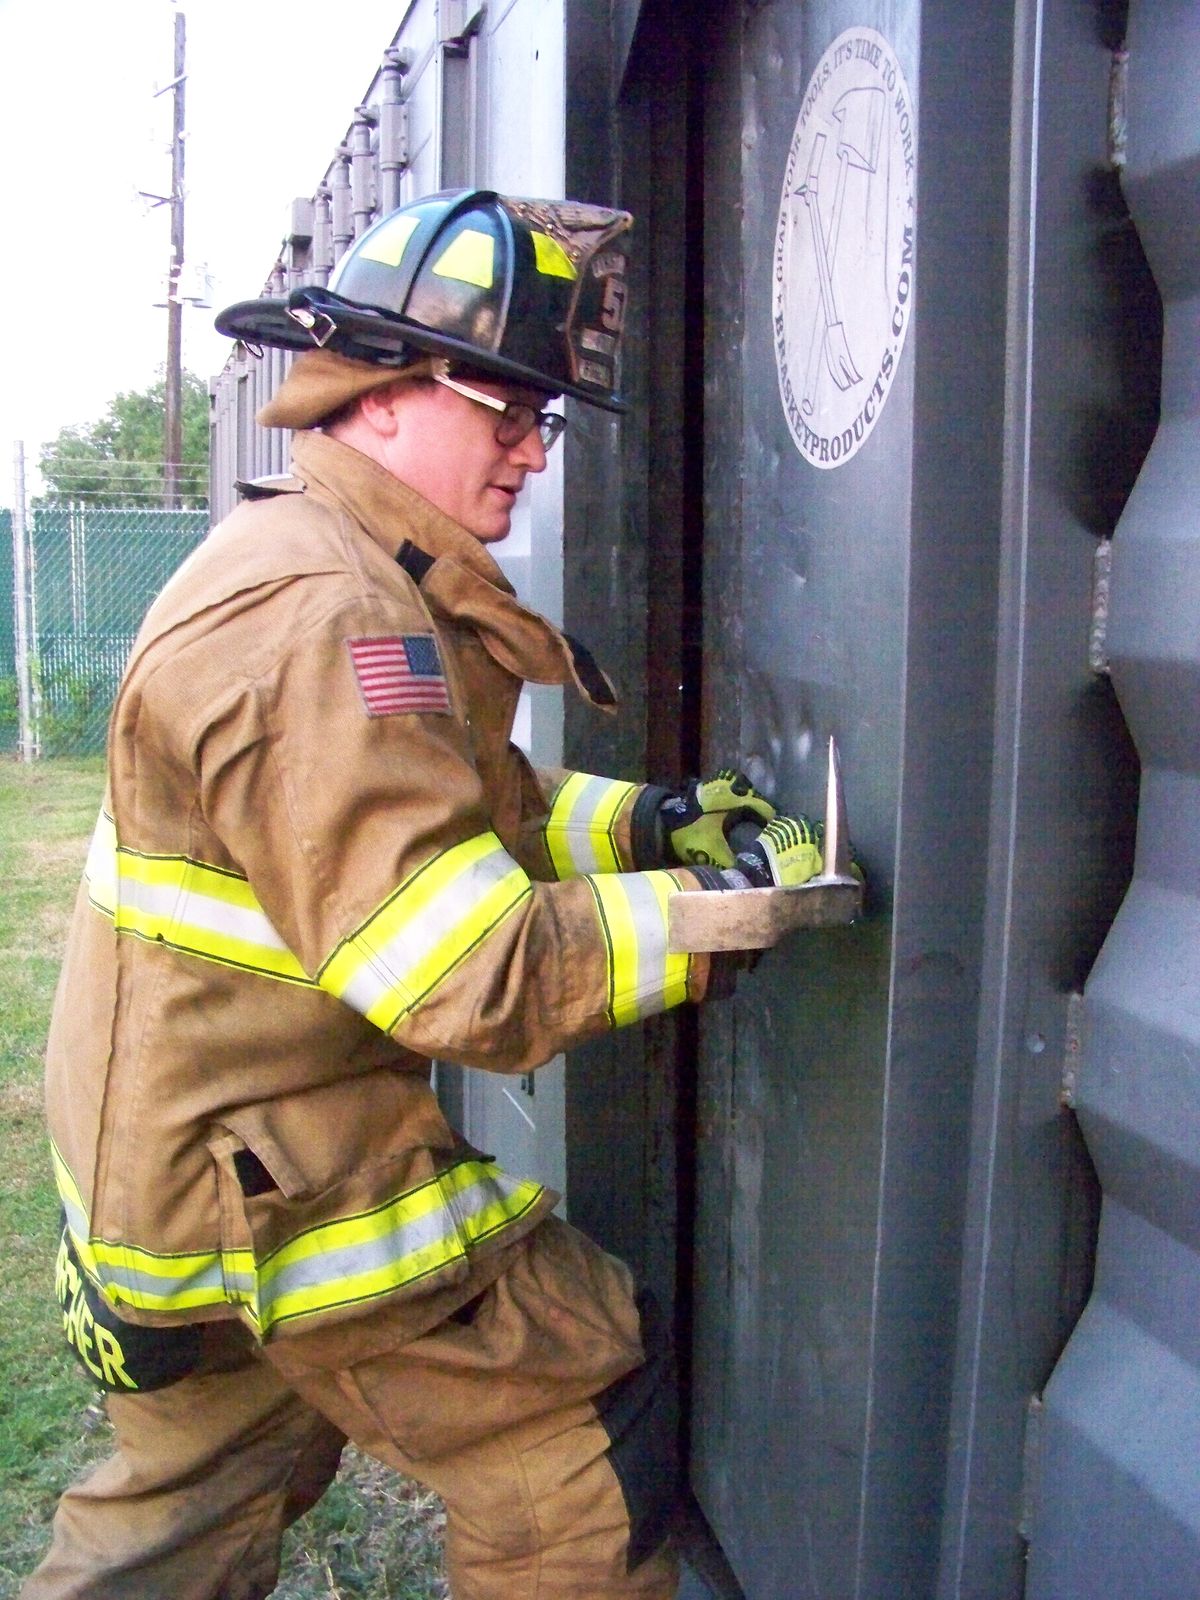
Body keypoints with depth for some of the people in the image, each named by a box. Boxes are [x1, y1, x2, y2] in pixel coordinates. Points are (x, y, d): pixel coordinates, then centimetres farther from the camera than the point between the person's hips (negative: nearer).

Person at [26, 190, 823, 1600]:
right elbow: (472, 981, -29)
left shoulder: (318, 577, 9)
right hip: (269, 1178, -10)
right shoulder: (324, 622, -26)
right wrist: (711, 910, -20)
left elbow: (470, 813, 12)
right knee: (590, 1416, 4)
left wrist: (641, 823, -2)